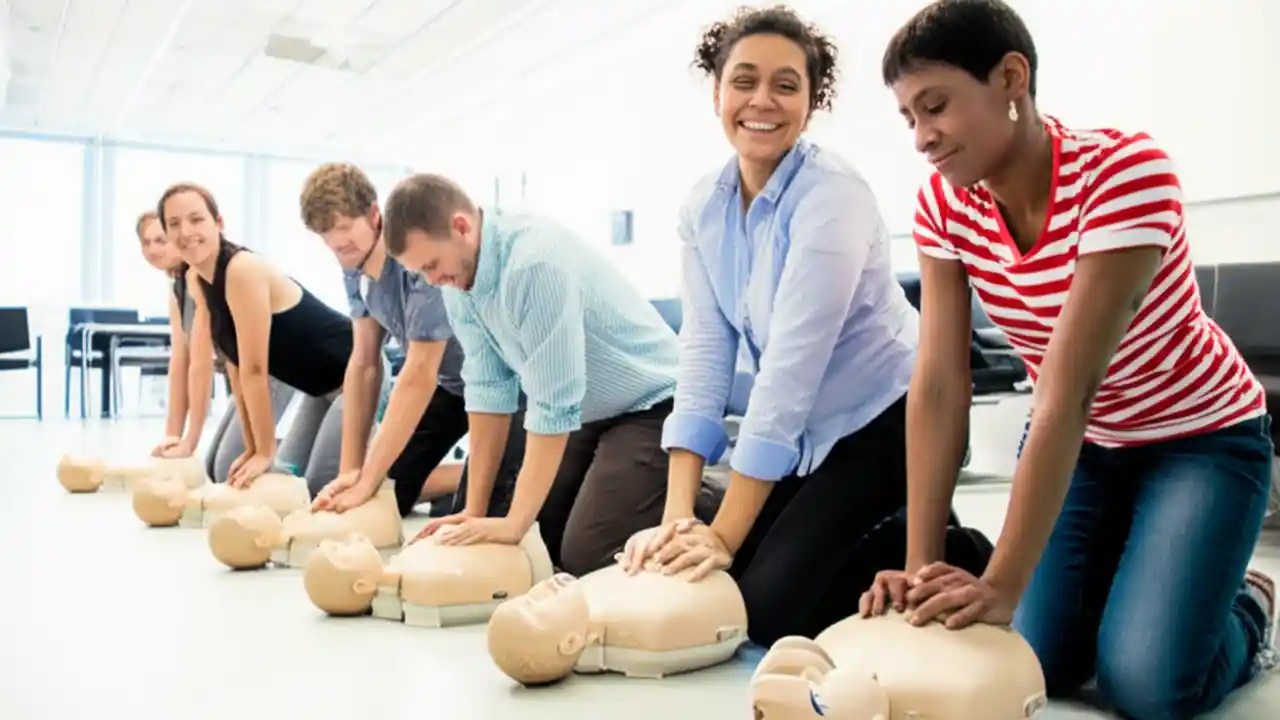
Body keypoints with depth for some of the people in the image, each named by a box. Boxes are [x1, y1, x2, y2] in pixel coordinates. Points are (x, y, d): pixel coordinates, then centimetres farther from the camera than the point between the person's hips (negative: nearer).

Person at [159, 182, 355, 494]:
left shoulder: (244, 270, -25)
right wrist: (253, 449, 1)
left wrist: (266, 452, -18)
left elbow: (255, 369, -23)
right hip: (321, 387, 9)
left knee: (317, 489, -11)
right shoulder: (197, 283, 2)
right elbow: (236, 369, 3)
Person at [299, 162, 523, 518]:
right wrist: (350, 470, -5)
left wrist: (366, 482, -24)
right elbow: (364, 363, -1)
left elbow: (419, 376, -29)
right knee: (387, 490, 3)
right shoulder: (355, 264, -6)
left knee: (486, 511, -17)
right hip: (450, 381, 8)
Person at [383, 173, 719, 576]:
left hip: (648, 407, -8)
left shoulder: (535, 263, -31)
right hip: (584, 413, 8)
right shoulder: (458, 278, -5)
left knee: (584, 558, -13)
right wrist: (474, 509, -2)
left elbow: (553, 407, -29)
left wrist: (514, 525, -23)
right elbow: (488, 388, -2)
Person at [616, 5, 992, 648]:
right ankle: (888, 540, 21)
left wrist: (724, 533, -26)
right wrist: (677, 514, -17)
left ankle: (960, 562, 8)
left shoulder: (832, 196, -23)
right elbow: (704, 352, -8)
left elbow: (792, 367, -27)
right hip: (804, 430, 7)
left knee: (767, 607, -12)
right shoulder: (702, 208, -3)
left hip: (884, 419, -7)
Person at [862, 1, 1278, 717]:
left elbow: (1068, 388, -36)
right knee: (1036, 661, -8)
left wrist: (1002, 585, -37)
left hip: (1199, 438, -4)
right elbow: (938, 389, -18)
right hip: (1079, 442, 5)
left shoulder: (1124, 168, -30)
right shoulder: (945, 203, -13)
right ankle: (1126, 583, 23)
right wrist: (921, 567, -25)